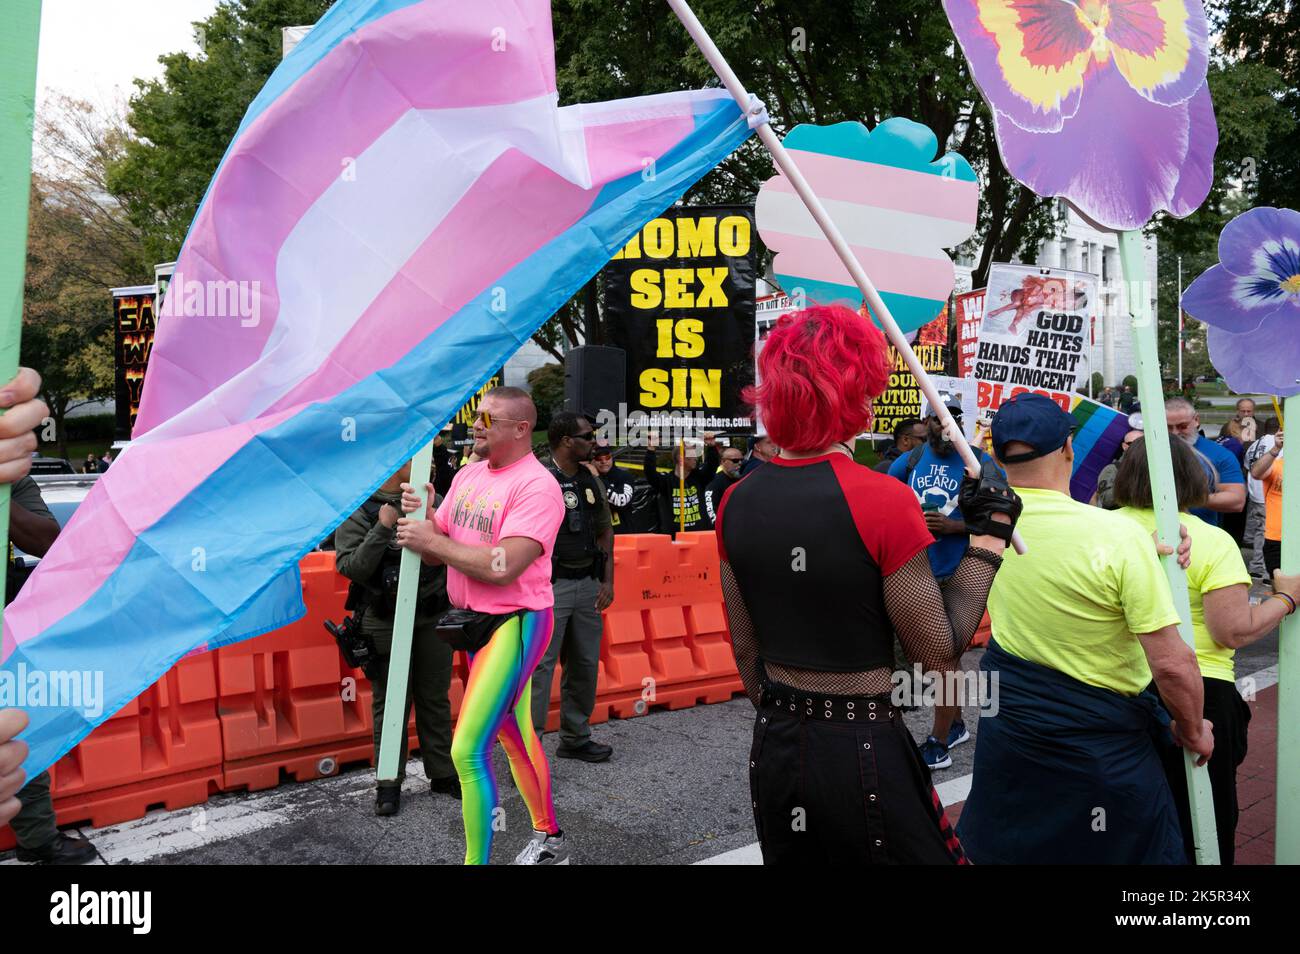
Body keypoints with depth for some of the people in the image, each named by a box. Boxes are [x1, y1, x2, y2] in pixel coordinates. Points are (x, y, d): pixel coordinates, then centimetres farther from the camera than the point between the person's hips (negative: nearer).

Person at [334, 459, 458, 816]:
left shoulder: (433, 501, 2)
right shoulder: (358, 510, -6)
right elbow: (351, 567, -13)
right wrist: (382, 529, -20)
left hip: (433, 619, 3)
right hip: (386, 623, -3)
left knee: (435, 700, 13)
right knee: (390, 704, 7)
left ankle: (442, 774, 26)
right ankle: (389, 783, 20)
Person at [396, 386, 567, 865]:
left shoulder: (536, 486, -18)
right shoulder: (468, 475, 8)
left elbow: (503, 567, -27)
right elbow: (436, 550, 10)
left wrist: (433, 541, -18)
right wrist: (421, 515, -10)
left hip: (515, 624, -9)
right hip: (474, 622, 9)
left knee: (467, 749, -13)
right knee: (512, 735, 21)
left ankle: (477, 858, 1)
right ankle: (549, 838, 39)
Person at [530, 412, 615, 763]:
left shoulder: (592, 481, 11)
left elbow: (605, 531, 17)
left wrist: (608, 580, 10)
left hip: (588, 583, 7)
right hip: (551, 586, -7)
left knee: (585, 665, 14)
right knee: (539, 666, -6)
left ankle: (575, 738, 29)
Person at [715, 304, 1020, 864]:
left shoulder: (737, 503, -2)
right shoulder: (884, 501, -19)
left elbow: (744, 647, 7)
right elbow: (939, 651, -12)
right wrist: (987, 539, -4)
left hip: (773, 752, 6)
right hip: (863, 752, -5)